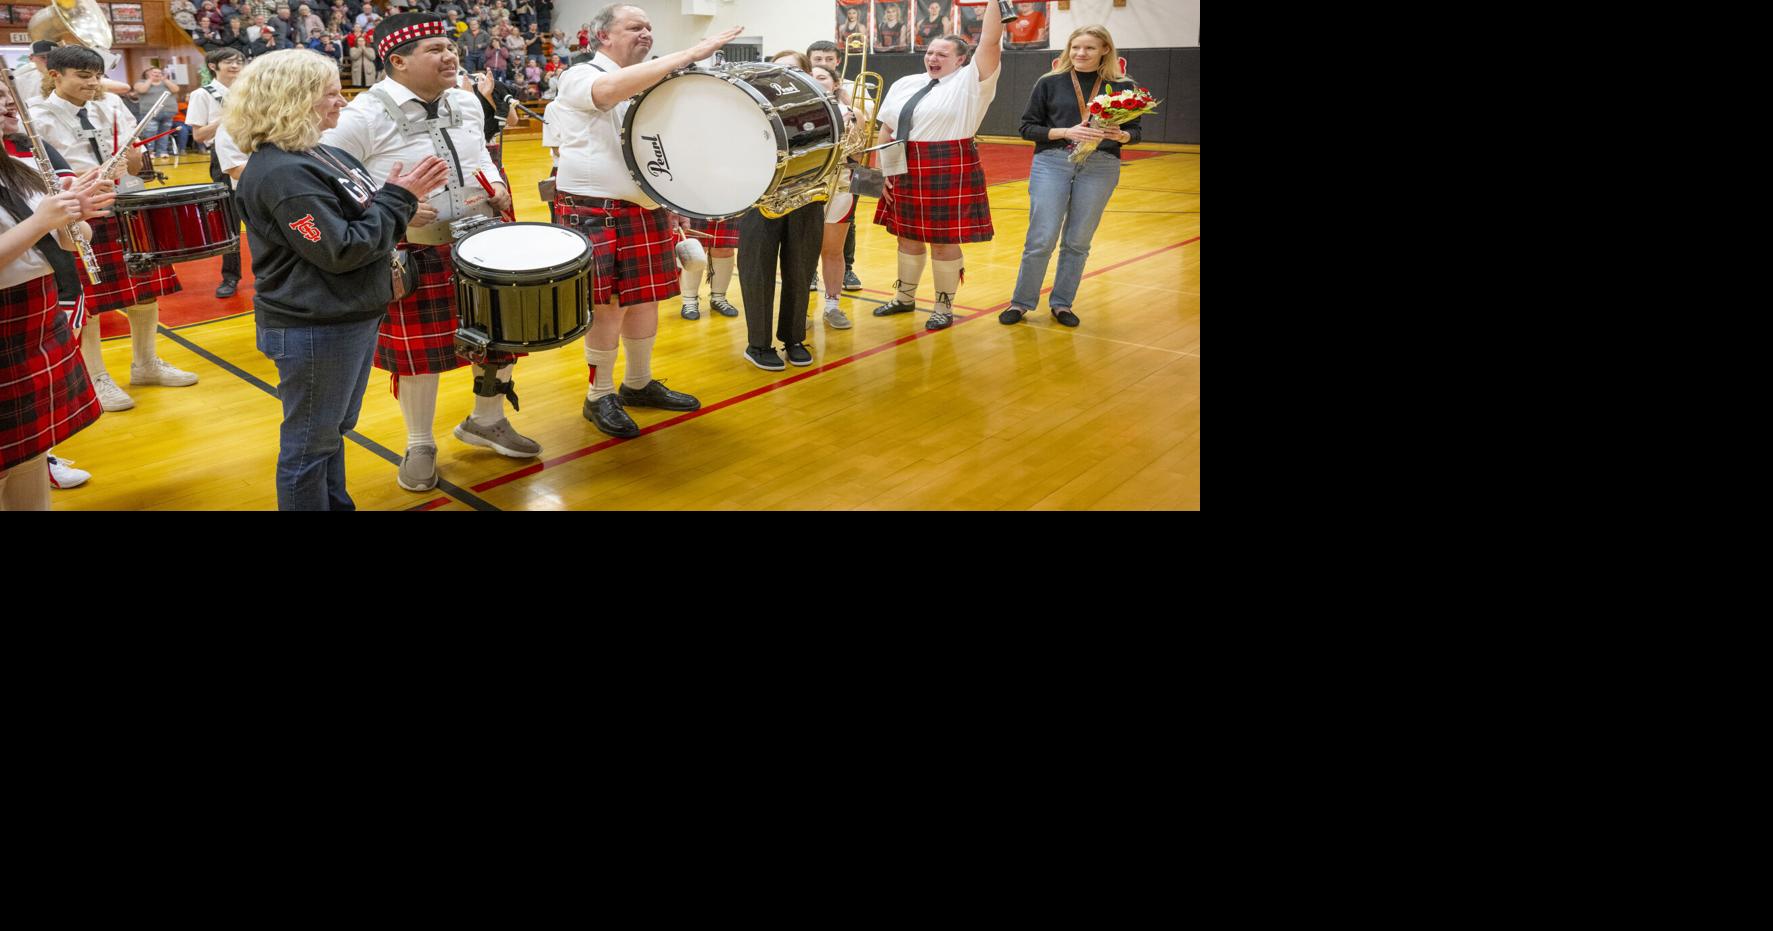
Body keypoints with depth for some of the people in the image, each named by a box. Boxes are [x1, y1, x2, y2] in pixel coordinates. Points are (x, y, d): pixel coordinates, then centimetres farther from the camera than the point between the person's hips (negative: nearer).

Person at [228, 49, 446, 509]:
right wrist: (399, 198, -17)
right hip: (314, 328, -10)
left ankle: (337, 504, 37)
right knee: (310, 442, 5)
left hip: (348, 317, 10)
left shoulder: (320, 154, 11)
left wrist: (402, 195, -2)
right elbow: (341, 250, -24)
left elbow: (363, 220, 16)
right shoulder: (283, 173, -21)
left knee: (333, 431, 22)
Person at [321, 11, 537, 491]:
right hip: (412, 257, -6)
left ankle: (486, 421, 36)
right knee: (418, 353, 4)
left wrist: (498, 187, 1)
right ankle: (420, 446, 24)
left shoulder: (466, 102, 6)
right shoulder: (364, 116, -14)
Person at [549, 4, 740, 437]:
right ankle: (600, 397, 9)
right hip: (593, 213, -7)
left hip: (647, 210, 7)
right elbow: (616, 88, -29)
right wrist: (691, 54, -30)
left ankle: (639, 384, 27)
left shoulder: (654, 82, 17)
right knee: (607, 305, -5)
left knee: (645, 298, 11)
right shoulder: (580, 77, -6)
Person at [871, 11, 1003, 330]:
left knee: (944, 241, 1)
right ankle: (905, 298, 32)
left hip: (948, 172, -5)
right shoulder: (904, 85, 12)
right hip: (905, 172, 6)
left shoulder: (970, 81, -2)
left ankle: (944, 308, 14)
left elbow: (991, 41, -12)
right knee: (908, 236, 15)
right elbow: (886, 131, 14)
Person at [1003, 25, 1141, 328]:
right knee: (1040, 240, -4)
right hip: (1052, 163, -1)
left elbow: (1135, 131, 7)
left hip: (1100, 167, 1)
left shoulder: (1123, 87, 3)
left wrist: (1119, 135, -16)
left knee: (1078, 242, 7)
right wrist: (1066, 132, -15)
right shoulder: (1049, 83, 2)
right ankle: (1021, 302, 12)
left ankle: (1061, 303, 21)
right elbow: (1028, 127, 0)